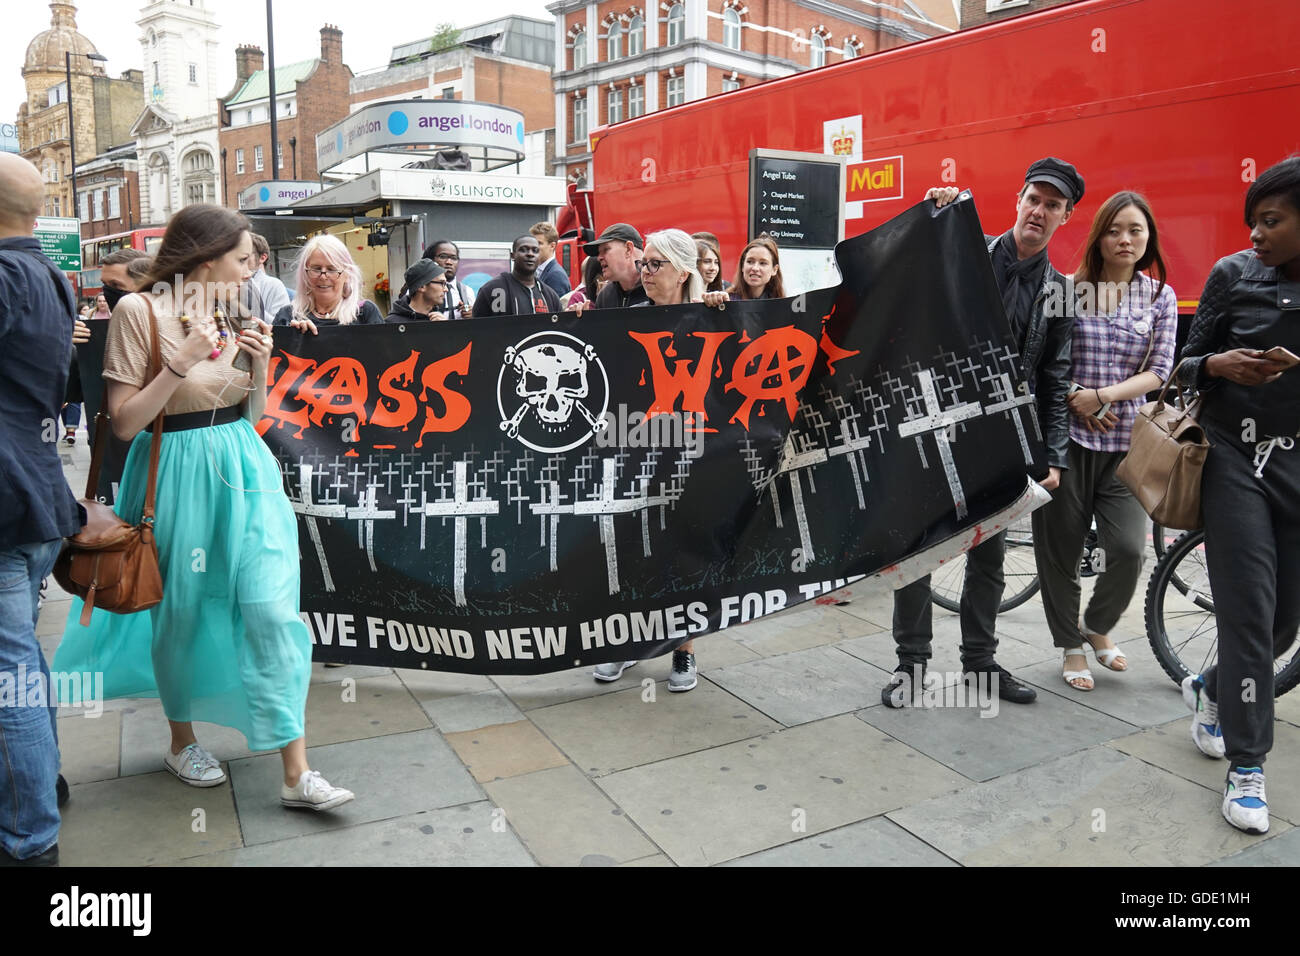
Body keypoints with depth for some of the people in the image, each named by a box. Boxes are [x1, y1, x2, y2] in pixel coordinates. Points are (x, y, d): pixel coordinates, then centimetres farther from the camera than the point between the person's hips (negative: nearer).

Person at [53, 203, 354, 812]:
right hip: (178, 475, -4)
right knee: (182, 614, 11)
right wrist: (181, 363, -20)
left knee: (272, 608, -6)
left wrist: (260, 363, -4)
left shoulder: (232, 314, 8)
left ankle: (296, 774, -1)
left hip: (244, 472, 4)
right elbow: (124, 423, -12)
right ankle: (182, 742, 37)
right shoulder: (140, 312, -9)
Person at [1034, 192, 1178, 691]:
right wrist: (1072, 398, -12)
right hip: (1066, 433, -1)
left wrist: (1103, 395, -13)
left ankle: (1097, 626, 22)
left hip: (1126, 441, 1)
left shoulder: (1161, 297, 7)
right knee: (1060, 548, 4)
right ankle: (1070, 645, 25)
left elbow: (1159, 370, 1)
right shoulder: (1069, 289, 2)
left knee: (1129, 548, -9)